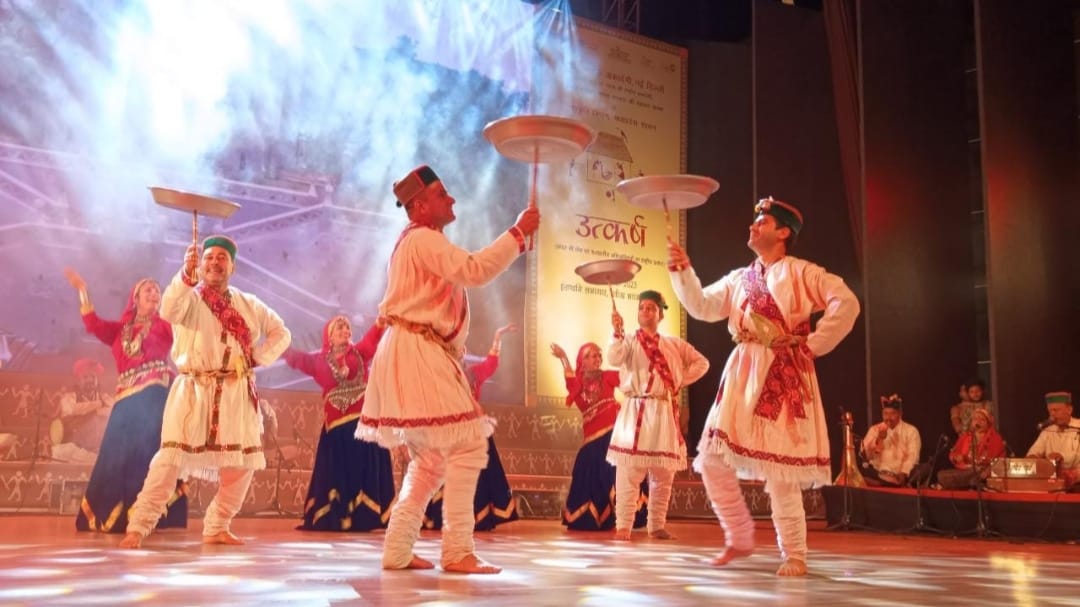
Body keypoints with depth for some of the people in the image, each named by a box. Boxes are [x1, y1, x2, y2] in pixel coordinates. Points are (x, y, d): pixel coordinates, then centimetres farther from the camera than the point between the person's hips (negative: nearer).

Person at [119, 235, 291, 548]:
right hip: (194, 391, -4)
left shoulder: (249, 305, 12)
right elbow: (168, 310, -24)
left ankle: (216, 527, 23)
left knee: (241, 465, 7)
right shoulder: (191, 298, 0)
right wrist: (186, 274, -40)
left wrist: (259, 358, 2)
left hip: (237, 395, 4)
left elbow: (281, 333, 19)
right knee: (170, 459, -13)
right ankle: (138, 527, -5)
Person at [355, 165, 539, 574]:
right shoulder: (423, 239, -10)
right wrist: (518, 231, -17)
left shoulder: (424, 243, 24)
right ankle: (458, 551, -10)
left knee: (431, 458, 13)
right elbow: (475, 270, -22)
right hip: (418, 353, -11)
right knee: (467, 446, -12)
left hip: (424, 355, 11)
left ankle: (398, 550, 15)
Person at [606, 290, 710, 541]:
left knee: (664, 473, 8)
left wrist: (681, 381, 5)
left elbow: (701, 363, 17)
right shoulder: (630, 342, 1)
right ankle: (623, 526, -4)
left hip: (664, 413, 4)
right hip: (636, 411, -3)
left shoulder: (674, 344, 10)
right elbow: (614, 359, -19)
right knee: (628, 472, -8)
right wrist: (617, 333, -32)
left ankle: (657, 525, 19)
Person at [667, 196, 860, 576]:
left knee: (780, 470, -5)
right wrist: (683, 271, -4)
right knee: (713, 459, 1)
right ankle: (740, 538, 18)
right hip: (742, 376, 6)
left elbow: (846, 303, -8)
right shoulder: (739, 279, 18)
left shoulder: (801, 273, 2)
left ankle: (794, 555, 10)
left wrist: (813, 345, -9)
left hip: (783, 376, -5)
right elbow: (703, 307, 8)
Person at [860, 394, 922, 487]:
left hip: (899, 475, -1)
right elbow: (865, 454, 6)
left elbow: (912, 456, -5)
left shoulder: (911, 431, 7)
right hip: (877, 474, 1)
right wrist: (879, 439, -7)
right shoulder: (874, 429, 14)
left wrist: (903, 474, -21)